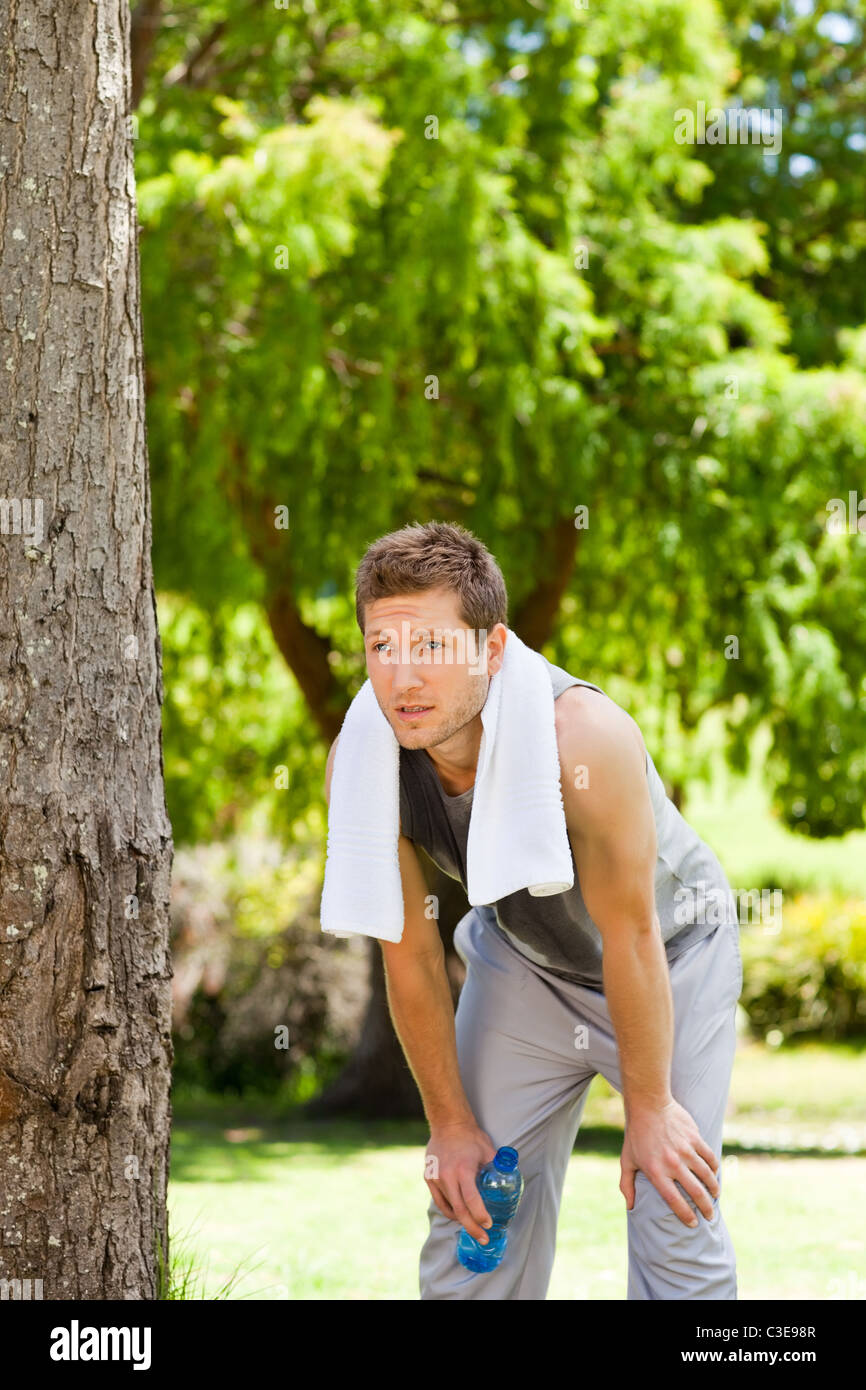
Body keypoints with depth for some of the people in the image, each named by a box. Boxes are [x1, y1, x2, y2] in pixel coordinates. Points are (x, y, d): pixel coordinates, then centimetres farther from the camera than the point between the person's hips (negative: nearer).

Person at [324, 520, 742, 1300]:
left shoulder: (583, 739, -40)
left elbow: (630, 939, -28)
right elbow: (410, 957, -13)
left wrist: (650, 1111, -17)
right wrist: (449, 1123, -5)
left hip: (670, 953, -3)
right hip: (521, 962, 4)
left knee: (676, 1221, -10)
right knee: (472, 1220, 2)